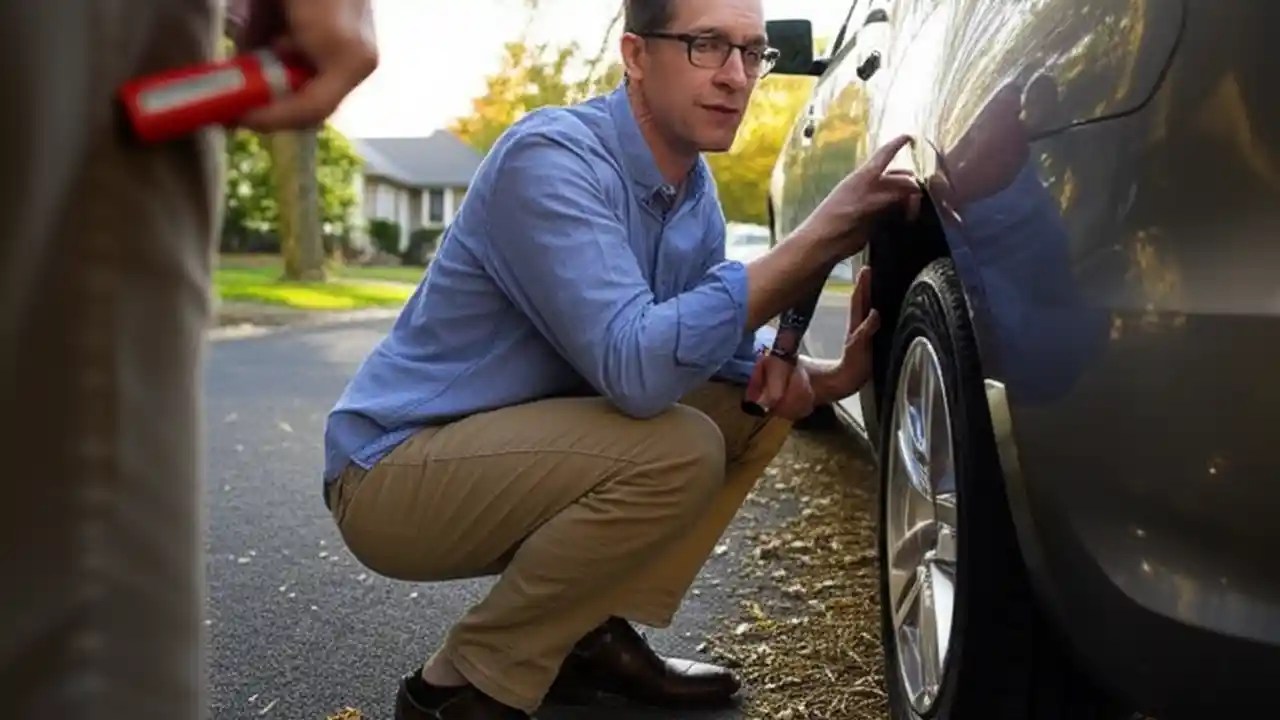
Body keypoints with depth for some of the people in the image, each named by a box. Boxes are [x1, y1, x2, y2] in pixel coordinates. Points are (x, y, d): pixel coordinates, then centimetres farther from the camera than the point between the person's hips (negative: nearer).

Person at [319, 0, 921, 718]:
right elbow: (634, 368, -33)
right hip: (393, 470, -8)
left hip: (515, 455, 8)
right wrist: (819, 240, -32)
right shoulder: (551, 157, -23)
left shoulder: (695, 187, 3)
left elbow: (719, 348, 11)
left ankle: (592, 634, 6)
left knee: (760, 404, 4)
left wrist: (825, 377, -11)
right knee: (677, 450, -27)